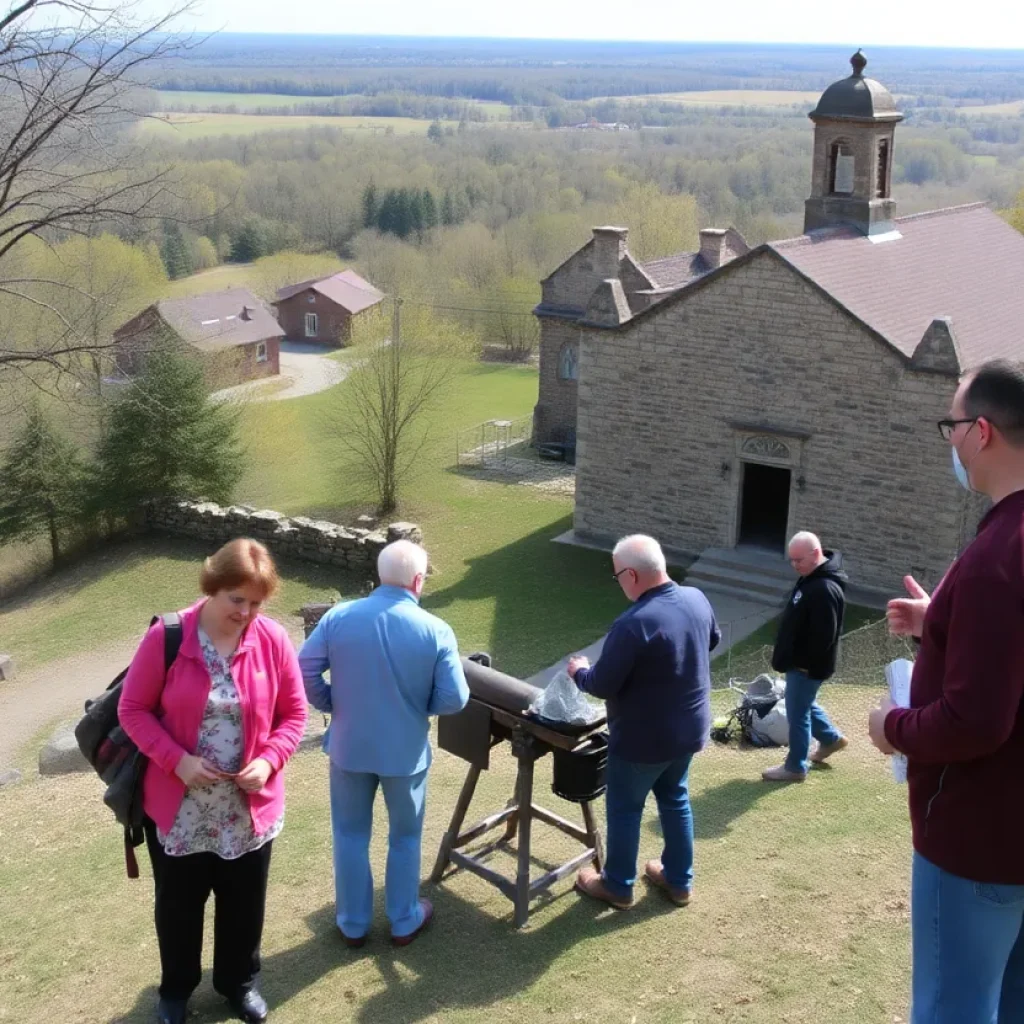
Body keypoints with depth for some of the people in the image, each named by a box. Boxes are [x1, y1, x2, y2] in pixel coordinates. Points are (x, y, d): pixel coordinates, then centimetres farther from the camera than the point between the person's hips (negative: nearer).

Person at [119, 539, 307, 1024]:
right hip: (176, 805, -1)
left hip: (250, 806, 2)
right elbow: (133, 709, -8)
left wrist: (269, 760, -16)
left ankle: (239, 981, 43)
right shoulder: (166, 638, -15)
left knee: (244, 901, 18)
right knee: (178, 902, 17)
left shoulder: (273, 640, -9)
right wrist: (176, 759, -20)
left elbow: (294, 713, 0)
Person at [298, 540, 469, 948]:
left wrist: (333, 705, 5)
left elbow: (304, 673, -10)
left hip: (349, 746, 1)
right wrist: (418, 706, 4)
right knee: (405, 836, 19)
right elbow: (454, 700, -15)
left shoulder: (338, 617, -11)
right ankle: (404, 921, 34)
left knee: (351, 835, 18)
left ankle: (353, 924, 32)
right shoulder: (436, 631, -15)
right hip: (406, 751, -1)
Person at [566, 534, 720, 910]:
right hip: (690, 729, 7)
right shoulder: (696, 599, -7)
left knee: (625, 809, 14)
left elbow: (603, 685, -23)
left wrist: (580, 672, -2)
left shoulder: (633, 624, -31)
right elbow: (713, 641, 14)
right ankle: (679, 881, 37)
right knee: (675, 800, 24)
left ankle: (617, 886, 30)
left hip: (644, 739, -7)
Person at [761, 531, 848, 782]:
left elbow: (824, 636, -29)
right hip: (800, 661, 10)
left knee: (797, 713, 3)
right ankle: (831, 738, 44)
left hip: (807, 666, -10)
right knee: (805, 705, 26)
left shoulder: (825, 589, -29)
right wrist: (786, 657, 18)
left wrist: (808, 664, -21)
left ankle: (795, 767, 17)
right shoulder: (811, 577, 5)